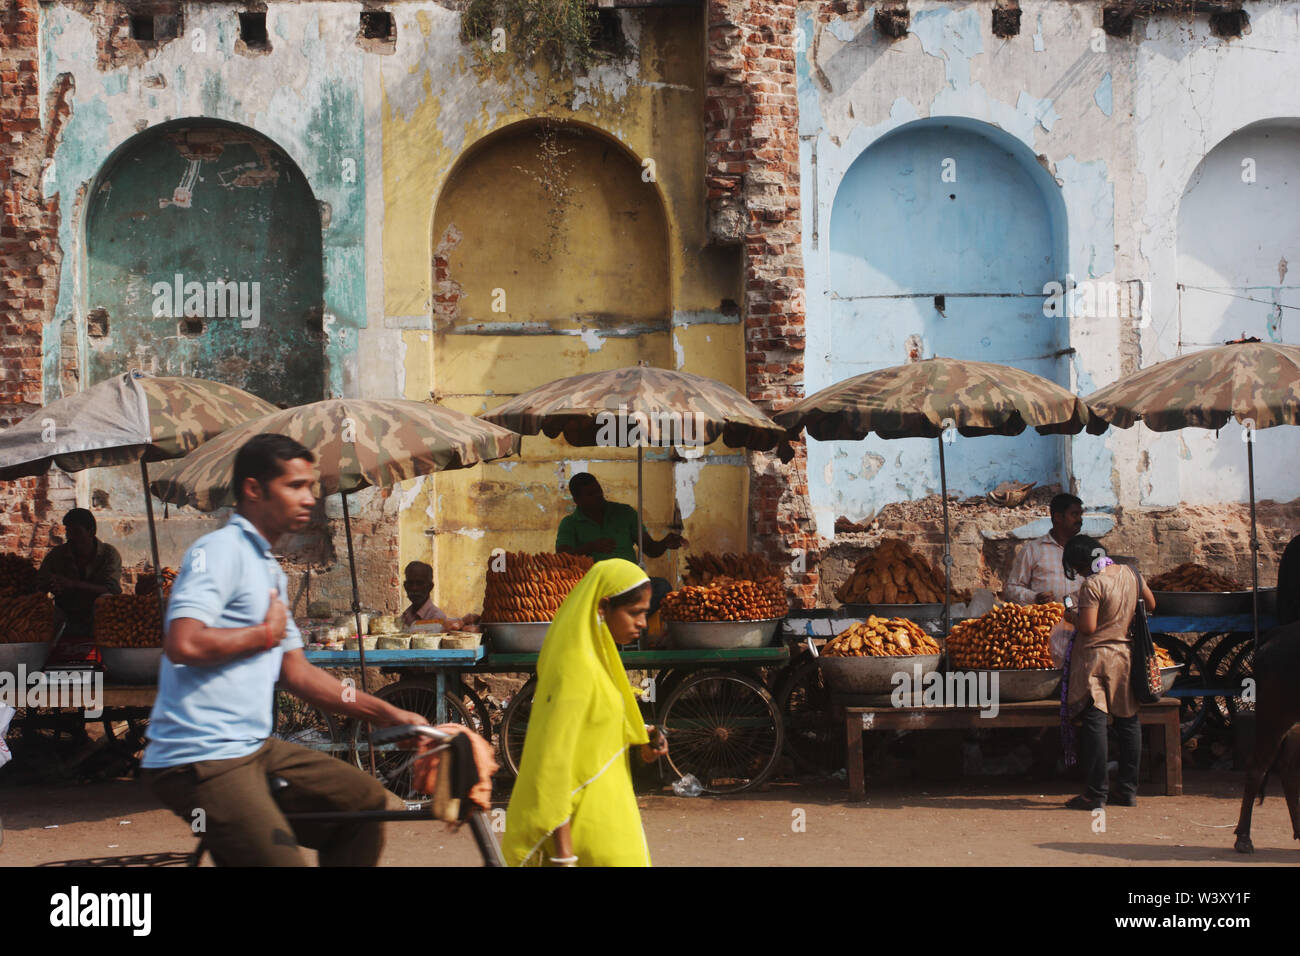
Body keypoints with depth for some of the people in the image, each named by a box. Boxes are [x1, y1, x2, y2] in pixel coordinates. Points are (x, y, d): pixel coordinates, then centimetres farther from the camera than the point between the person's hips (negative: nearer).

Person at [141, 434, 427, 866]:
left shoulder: (269, 569, 20)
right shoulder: (220, 551, -10)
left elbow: (296, 672, 21)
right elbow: (184, 644, -26)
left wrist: (388, 715, 15)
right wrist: (265, 634, -10)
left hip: (252, 747, 10)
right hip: (201, 761, -10)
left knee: (367, 800, 10)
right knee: (282, 858, -19)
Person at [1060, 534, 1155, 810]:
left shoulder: (1092, 585, -17)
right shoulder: (1131, 574, 4)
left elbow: (1088, 627, -21)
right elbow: (1151, 604, 17)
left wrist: (1072, 617, -2)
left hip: (1095, 657, -7)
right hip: (1125, 654, 7)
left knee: (1093, 722, -4)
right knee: (1128, 721, 12)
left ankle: (1095, 793, -6)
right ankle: (1128, 790, 17)